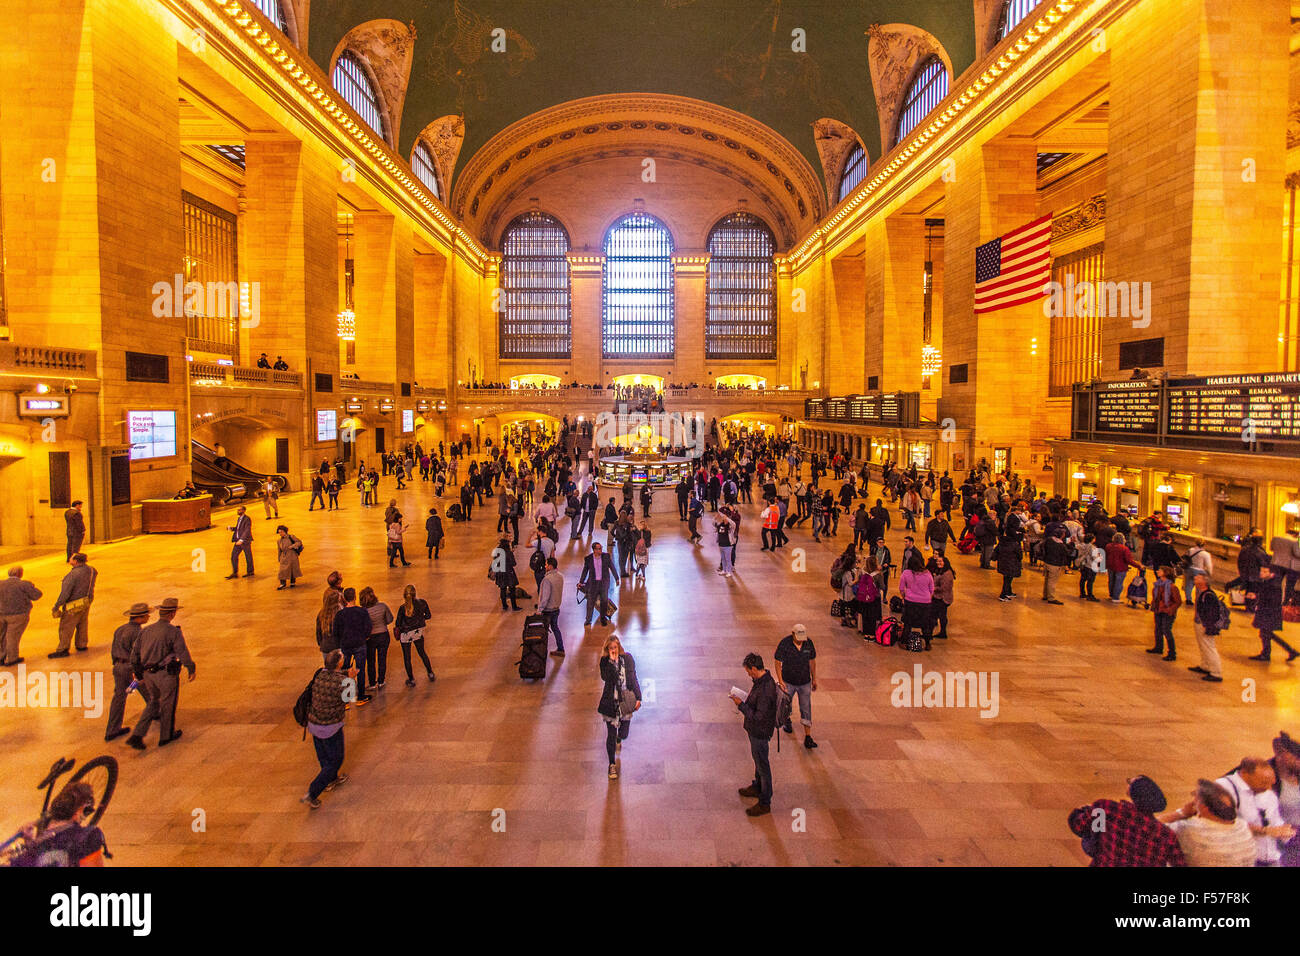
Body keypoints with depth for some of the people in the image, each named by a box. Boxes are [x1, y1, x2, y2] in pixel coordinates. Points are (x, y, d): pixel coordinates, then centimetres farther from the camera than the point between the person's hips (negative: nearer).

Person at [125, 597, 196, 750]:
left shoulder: (146, 630, 3)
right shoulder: (174, 632, -18)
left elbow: (135, 652, 9)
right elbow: (183, 654, -19)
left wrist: (135, 670, 23)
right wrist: (191, 670, -4)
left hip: (149, 674, 6)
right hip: (166, 674, -6)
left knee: (154, 701, 24)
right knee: (168, 703, 14)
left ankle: (137, 735, 14)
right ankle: (166, 735, 30)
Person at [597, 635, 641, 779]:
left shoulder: (627, 658, -3)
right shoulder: (605, 661, -8)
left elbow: (633, 678, 2)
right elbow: (605, 677, -24)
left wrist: (638, 697, -2)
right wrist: (612, 661, -28)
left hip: (625, 702, 2)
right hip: (610, 702, -2)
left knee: (624, 733, 12)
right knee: (611, 735, 4)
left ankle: (619, 740, 50)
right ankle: (612, 765, 22)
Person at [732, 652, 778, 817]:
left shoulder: (764, 689, -35)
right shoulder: (764, 678, -3)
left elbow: (758, 717, -31)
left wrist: (741, 705, -23)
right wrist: (746, 700, 0)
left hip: (760, 732, -10)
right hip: (756, 729, 10)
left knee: (762, 765, 6)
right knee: (758, 760, 28)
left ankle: (765, 803, 21)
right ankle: (757, 787, 49)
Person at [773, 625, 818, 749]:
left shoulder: (808, 643, -10)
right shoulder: (784, 643, -19)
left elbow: (812, 661, 4)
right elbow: (778, 663, -13)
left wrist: (814, 679, 9)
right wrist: (780, 680, -19)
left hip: (805, 682, 1)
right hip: (788, 682, -1)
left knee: (806, 709, -2)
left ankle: (808, 738, 1)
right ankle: (788, 722, 50)